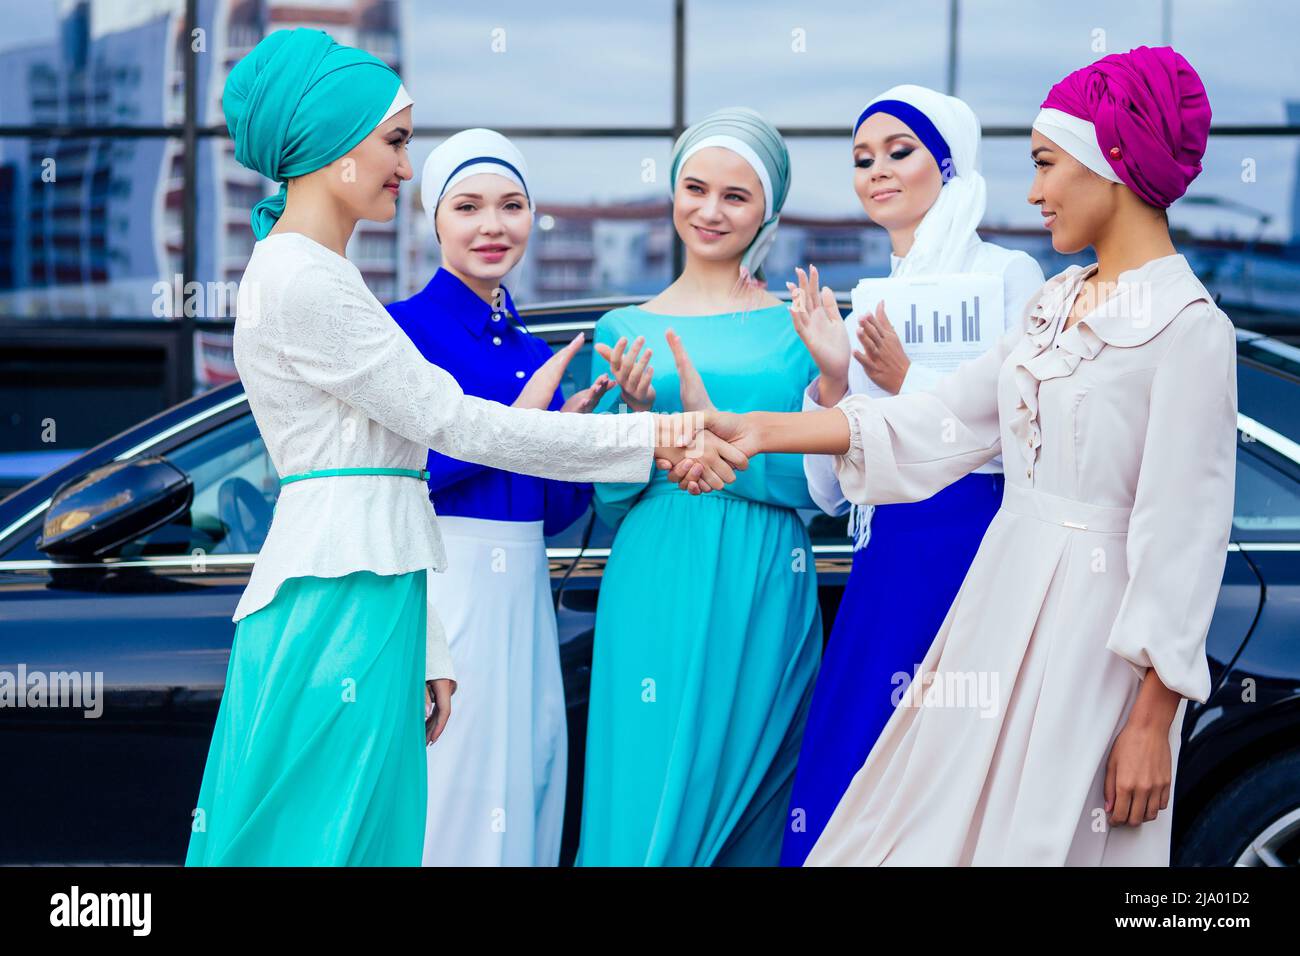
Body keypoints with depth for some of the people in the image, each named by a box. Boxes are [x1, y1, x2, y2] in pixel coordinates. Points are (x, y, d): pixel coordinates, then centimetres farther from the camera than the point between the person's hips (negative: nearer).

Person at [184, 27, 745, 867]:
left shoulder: (315, 276, 20)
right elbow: (452, 423, -12)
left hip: (368, 593, 9)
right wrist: (654, 436, -10)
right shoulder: (299, 282, -12)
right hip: (336, 599, -9)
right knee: (328, 832, -6)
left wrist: (421, 648, 17)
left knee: (365, 822, 8)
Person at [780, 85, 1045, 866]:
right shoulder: (866, 304, 17)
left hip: (970, 554, -6)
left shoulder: (1006, 274, 0)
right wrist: (831, 379, -2)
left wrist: (904, 380, -11)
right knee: (845, 781, 1)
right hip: (883, 565, 6)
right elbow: (828, 491, 13)